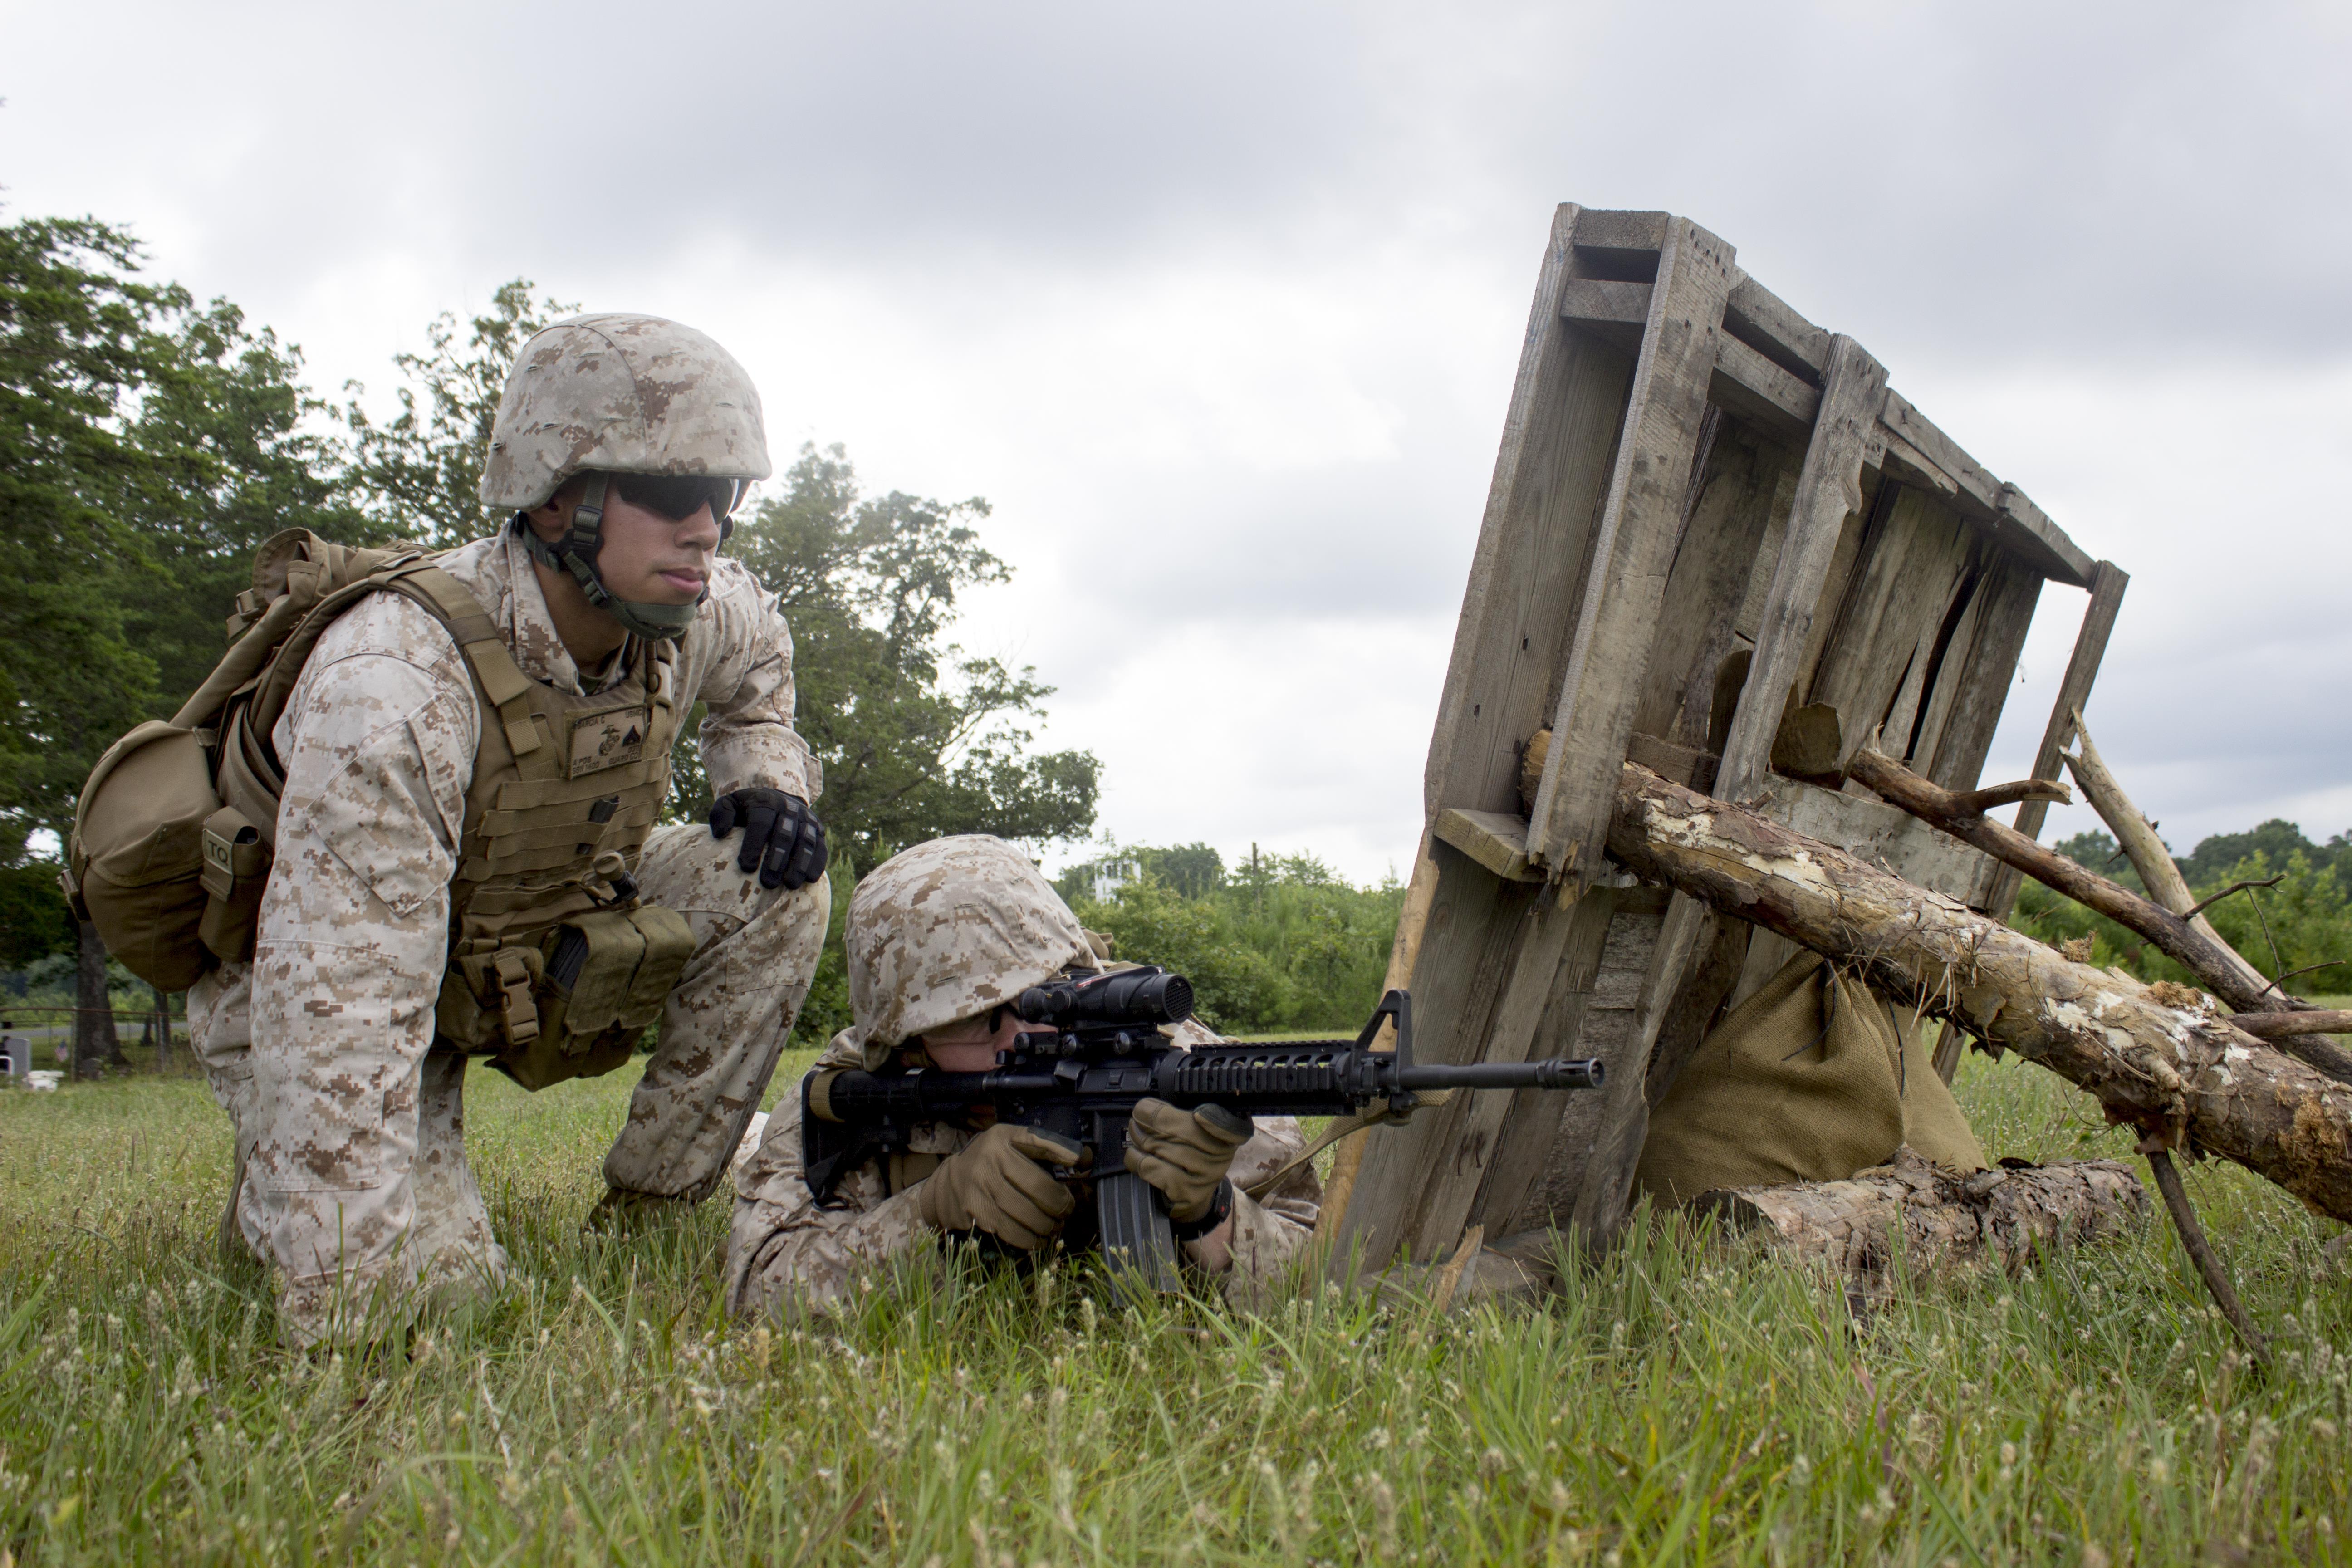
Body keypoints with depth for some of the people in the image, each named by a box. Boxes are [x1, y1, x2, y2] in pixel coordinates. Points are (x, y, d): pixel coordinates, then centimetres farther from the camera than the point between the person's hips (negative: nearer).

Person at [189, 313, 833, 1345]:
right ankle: (277, 1199, 13)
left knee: (777, 886, -16)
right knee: (443, 1284, -21)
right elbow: (339, 1021, -42)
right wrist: (340, 1336, -43)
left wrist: (769, 777, -9)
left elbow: (758, 662, 14)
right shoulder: (391, 686, -38)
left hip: (531, 937, 6)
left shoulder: (699, 613, -16)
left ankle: (649, 1221, -5)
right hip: (298, 982, -5)